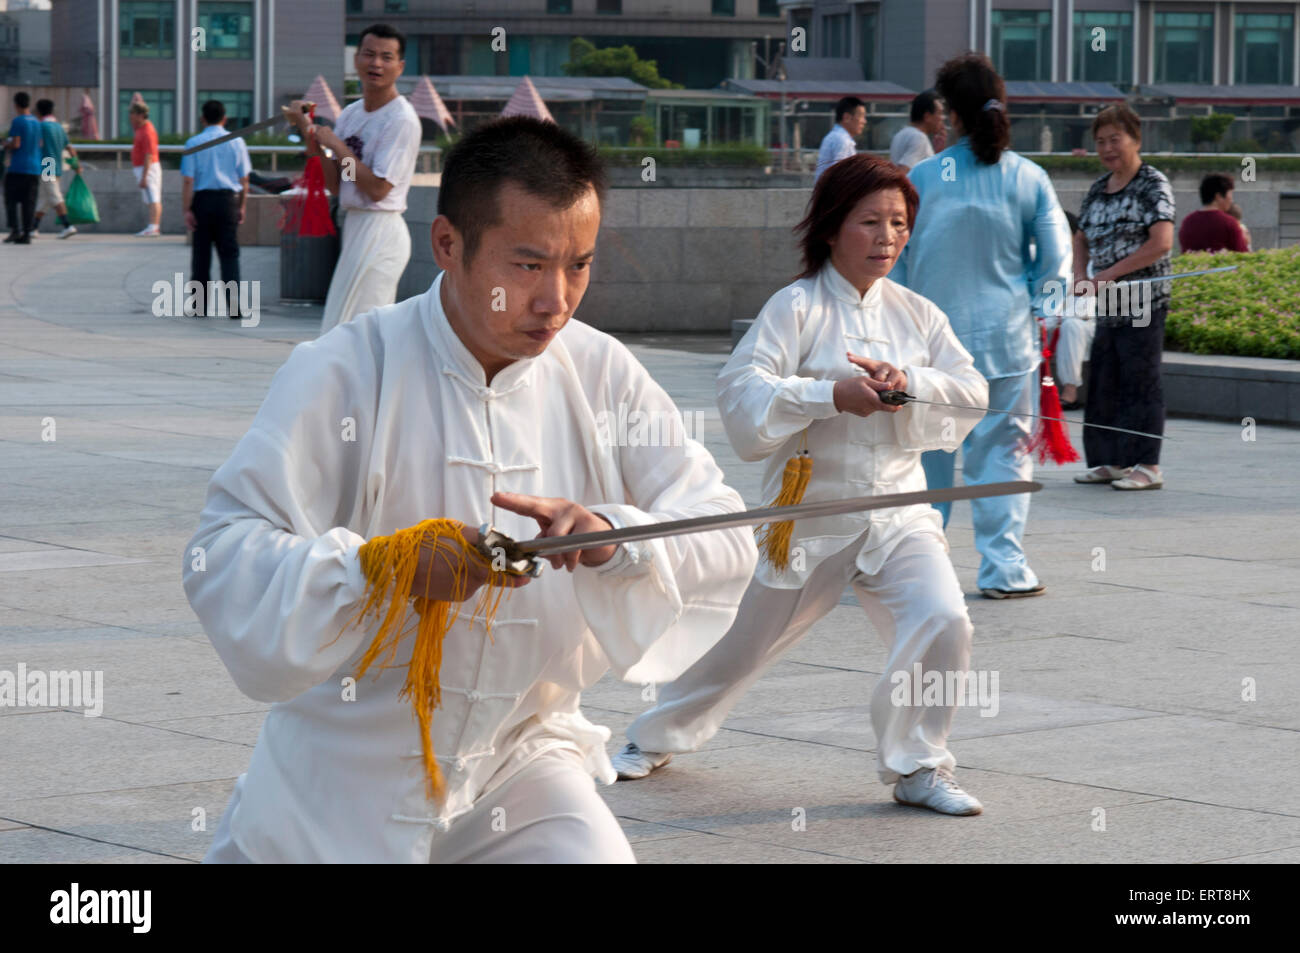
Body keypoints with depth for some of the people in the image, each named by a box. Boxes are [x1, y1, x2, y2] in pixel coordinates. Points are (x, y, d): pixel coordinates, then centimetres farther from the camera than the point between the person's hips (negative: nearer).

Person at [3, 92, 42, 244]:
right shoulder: (36, 122, 13)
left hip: (18, 168, -6)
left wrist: (6, 145, 5)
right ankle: (27, 234, 0)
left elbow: (16, 144, -15)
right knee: (29, 203, 4)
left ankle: (15, 229, -13)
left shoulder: (17, 121, -9)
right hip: (35, 168, 6)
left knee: (11, 200, 1)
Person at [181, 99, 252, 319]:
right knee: (230, 254, 2)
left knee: (201, 254, 8)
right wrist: (242, 207, 14)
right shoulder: (236, 142, 3)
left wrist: (187, 210, -5)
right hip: (228, 199, 1)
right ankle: (233, 305, -9)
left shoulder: (193, 143, -3)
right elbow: (244, 179, 5)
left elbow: (188, 180, -7)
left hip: (202, 200, -1)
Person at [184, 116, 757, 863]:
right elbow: (224, 557, -22)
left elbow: (726, 534, -10)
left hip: (521, 759, 2)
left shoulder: (600, 374, -3)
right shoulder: (345, 373, -15)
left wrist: (613, 536, -29)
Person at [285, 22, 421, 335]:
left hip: (379, 232, -9)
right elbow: (336, 185, 12)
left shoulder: (401, 120, -13)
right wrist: (311, 136, 0)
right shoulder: (351, 114, 12)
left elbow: (378, 188, -19)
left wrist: (337, 146, -13)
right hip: (355, 227, 9)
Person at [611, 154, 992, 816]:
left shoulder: (916, 314, 6)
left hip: (897, 516, 3)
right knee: (738, 642, 12)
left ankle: (918, 767, -2)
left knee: (941, 622, -20)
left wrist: (909, 381, -17)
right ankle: (657, 737, 39)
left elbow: (972, 392, 0)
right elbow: (742, 394, -18)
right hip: (810, 513, -3)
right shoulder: (798, 307, -9)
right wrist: (832, 394, -26)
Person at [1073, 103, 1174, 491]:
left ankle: (1148, 466, -4)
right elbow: (1083, 239, 23)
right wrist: (1080, 276, 3)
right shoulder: (1098, 189, 14)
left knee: (1140, 380, -7)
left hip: (1143, 299, -8)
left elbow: (1161, 243, -17)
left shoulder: (1152, 185, -8)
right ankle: (1113, 461, 18)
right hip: (1107, 301, 8)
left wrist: (1110, 273, -16)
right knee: (1104, 381, 10)